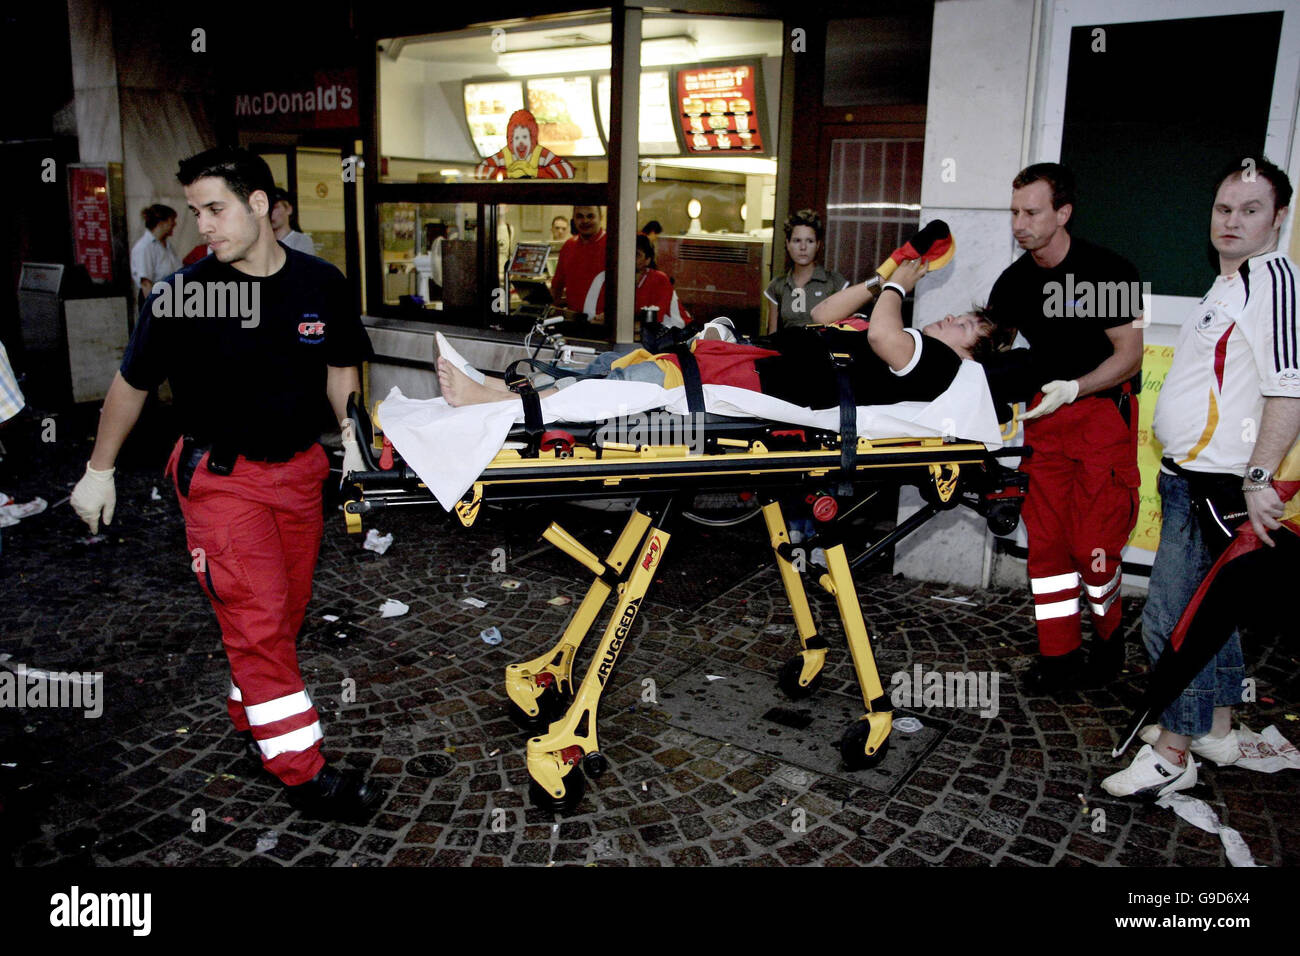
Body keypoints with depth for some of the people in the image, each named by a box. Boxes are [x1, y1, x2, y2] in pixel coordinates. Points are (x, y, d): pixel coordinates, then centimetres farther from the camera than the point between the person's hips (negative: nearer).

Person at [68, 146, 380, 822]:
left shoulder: (320, 284, -3)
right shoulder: (182, 296, -12)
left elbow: (339, 365, 13)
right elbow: (132, 383, 1)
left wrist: (351, 435, 1)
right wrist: (99, 470, 7)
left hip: (299, 469, 4)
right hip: (220, 478, -4)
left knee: (288, 609, 13)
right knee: (257, 619, -7)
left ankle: (252, 720, 35)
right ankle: (301, 771, 2)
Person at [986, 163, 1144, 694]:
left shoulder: (1109, 273, -10)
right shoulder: (1014, 281, 6)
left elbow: (1129, 355, -9)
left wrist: (1073, 388, -23)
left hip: (1103, 411, -5)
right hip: (1044, 413, 5)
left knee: (1092, 542, -7)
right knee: (1044, 538, 1)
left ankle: (1109, 641, 19)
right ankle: (1060, 655, 10)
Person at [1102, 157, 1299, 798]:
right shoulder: (1229, 284, 18)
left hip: (1215, 488, -10)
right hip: (1191, 480, 10)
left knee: (1172, 620, -6)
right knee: (1208, 607, 19)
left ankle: (1172, 756, 7)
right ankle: (1217, 730, 33)